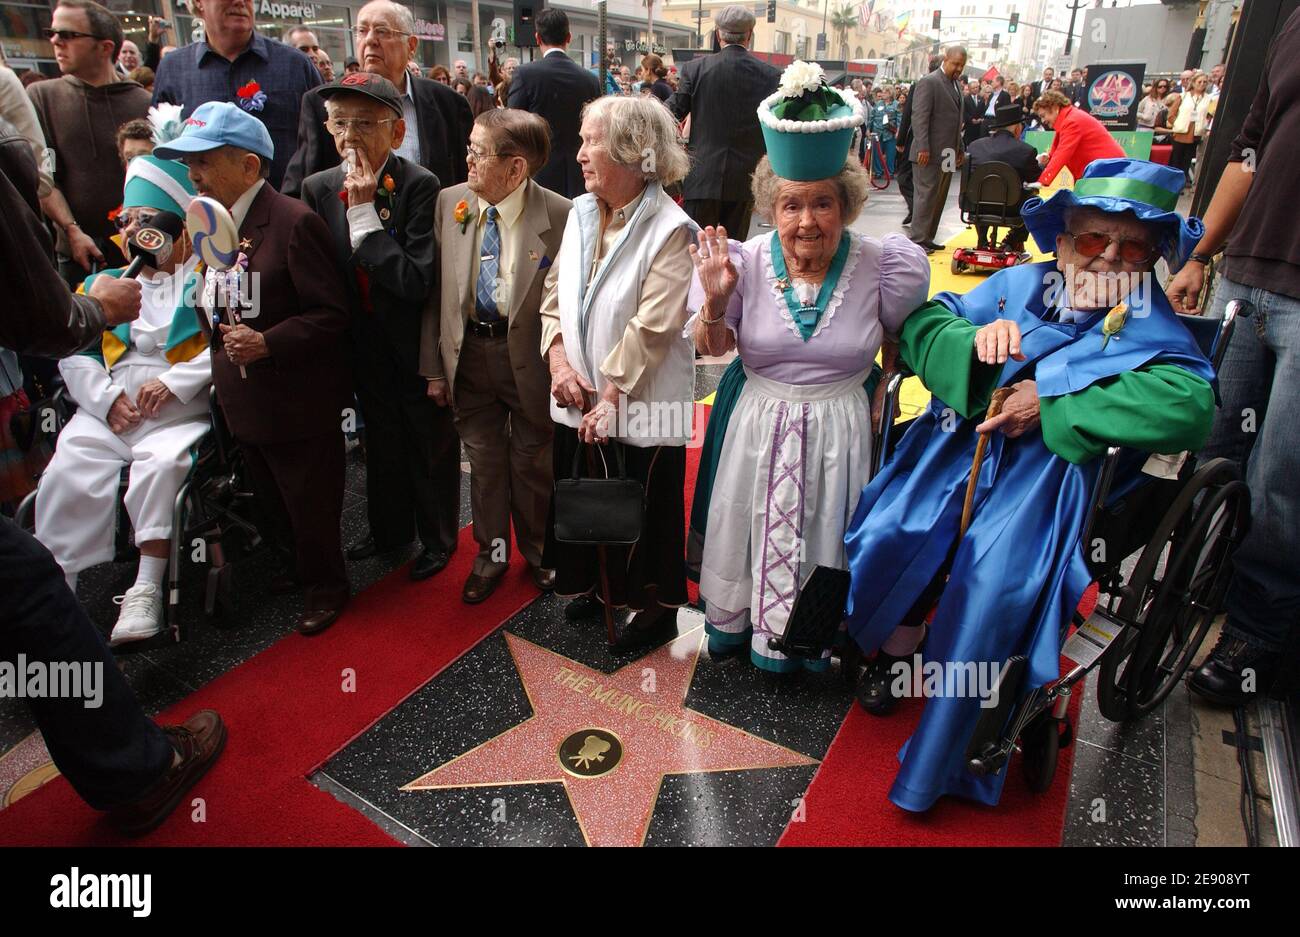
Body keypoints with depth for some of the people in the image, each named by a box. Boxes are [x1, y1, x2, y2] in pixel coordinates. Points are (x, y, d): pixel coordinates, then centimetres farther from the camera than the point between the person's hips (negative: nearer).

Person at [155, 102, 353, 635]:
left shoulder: (293, 222, -17)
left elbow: (330, 313, -20)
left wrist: (266, 343, -26)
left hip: (299, 406, -8)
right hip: (245, 404, 8)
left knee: (311, 506, 7)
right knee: (272, 504, 21)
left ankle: (325, 587, 28)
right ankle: (295, 570, 42)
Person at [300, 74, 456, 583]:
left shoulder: (420, 186, -20)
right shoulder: (318, 188, -4)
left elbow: (418, 282, -28)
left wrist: (365, 211, -27)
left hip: (416, 347, -4)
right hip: (365, 346, 5)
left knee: (430, 445, 11)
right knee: (382, 441, 21)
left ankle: (437, 537, 34)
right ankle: (390, 531, 42)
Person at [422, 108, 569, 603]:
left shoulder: (559, 215, -16)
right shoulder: (450, 202, -2)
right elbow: (435, 289, 3)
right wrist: (434, 365, 4)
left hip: (529, 355, -3)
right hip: (469, 352, 4)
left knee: (533, 462, 14)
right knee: (484, 460, 17)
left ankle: (538, 552, 39)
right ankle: (491, 552, 38)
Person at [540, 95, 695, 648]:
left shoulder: (669, 230, -16)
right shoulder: (581, 213, 4)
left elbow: (652, 327, -21)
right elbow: (555, 293, 6)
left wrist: (611, 397, -19)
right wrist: (559, 360, -9)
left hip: (640, 403, -6)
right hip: (579, 400, 6)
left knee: (641, 509, 9)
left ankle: (650, 606, 32)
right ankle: (594, 584, 44)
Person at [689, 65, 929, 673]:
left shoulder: (879, 265, -11)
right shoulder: (746, 261, -10)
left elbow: (895, 341, 7)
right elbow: (712, 349, -2)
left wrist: (875, 395, -3)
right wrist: (715, 302, -20)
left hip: (839, 430, 0)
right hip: (759, 427, 1)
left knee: (823, 538, 15)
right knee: (749, 528, 18)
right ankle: (736, 619, 45)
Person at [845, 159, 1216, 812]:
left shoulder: (1149, 329, 1)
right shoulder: (1016, 284, 11)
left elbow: (1188, 403, -20)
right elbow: (921, 324, 5)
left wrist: (1051, 408, -23)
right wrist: (973, 340, -19)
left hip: (1042, 477, -3)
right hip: (955, 452, 4)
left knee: (993, 584, -23)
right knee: (893, 536, -16)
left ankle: (939, 761, -2)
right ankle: (897, 650, 19)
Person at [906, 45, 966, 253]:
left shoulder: (956, 85, 18)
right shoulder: (929, 82, -8)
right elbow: (919, 117, -15)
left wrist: (959, 149, 17)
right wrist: (923, 148, -22)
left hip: (947, 153, 8)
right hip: (930, 154, -8)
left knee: (939, 198, 9)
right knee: (926, 195, -7)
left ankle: (927, 238, 15)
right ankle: (917, 239, -2)